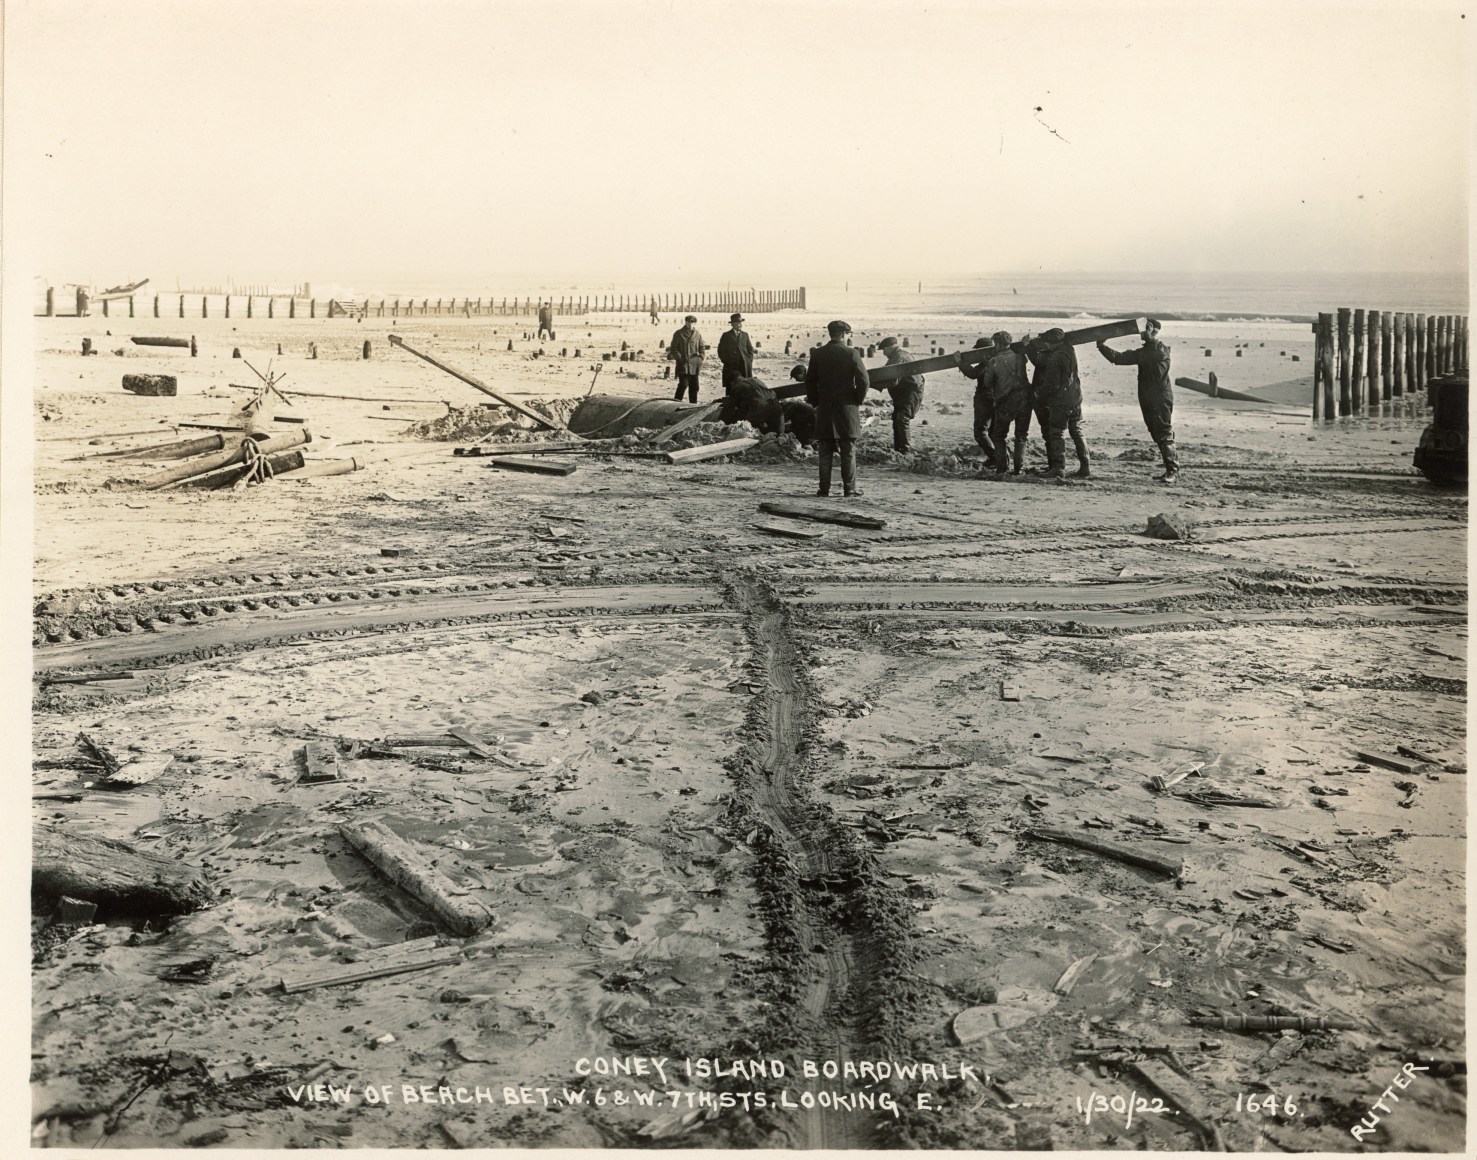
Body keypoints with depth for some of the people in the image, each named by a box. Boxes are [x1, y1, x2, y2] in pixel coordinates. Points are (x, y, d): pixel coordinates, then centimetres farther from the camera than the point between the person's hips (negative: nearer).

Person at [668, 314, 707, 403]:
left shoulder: (697, 334, 10)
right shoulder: (679, 334, 1)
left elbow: (702, 348, 16)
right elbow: (673, 348, 1)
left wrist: (700, 358, 2)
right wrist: (680, 358, -10)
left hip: (694, 365, 4)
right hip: (683, 364, -4)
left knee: (694, 386, 6)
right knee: (683, 384, -11)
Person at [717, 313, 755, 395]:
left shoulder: (745, 335, 14)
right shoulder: (726, 335, 3)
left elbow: (750, 349, 15)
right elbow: (721, 351, 1)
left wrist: (749, 362, 2)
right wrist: (727, 362, -6)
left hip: (744, 367, 3)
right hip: (731, 367, -3)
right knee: (730, 389, -3)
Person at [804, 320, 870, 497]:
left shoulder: (818, 354, 2)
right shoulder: (852, 353, -6)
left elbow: (810, 382, 5)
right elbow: (864, 381, -9)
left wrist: (815, 402, 14)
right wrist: (858, 400, 5)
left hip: (824, 409, 2)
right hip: (847, 409, -2)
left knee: (825, 452, 6)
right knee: (848, 451, 3)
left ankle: (824, 488, 5)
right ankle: (849, 488, 3)